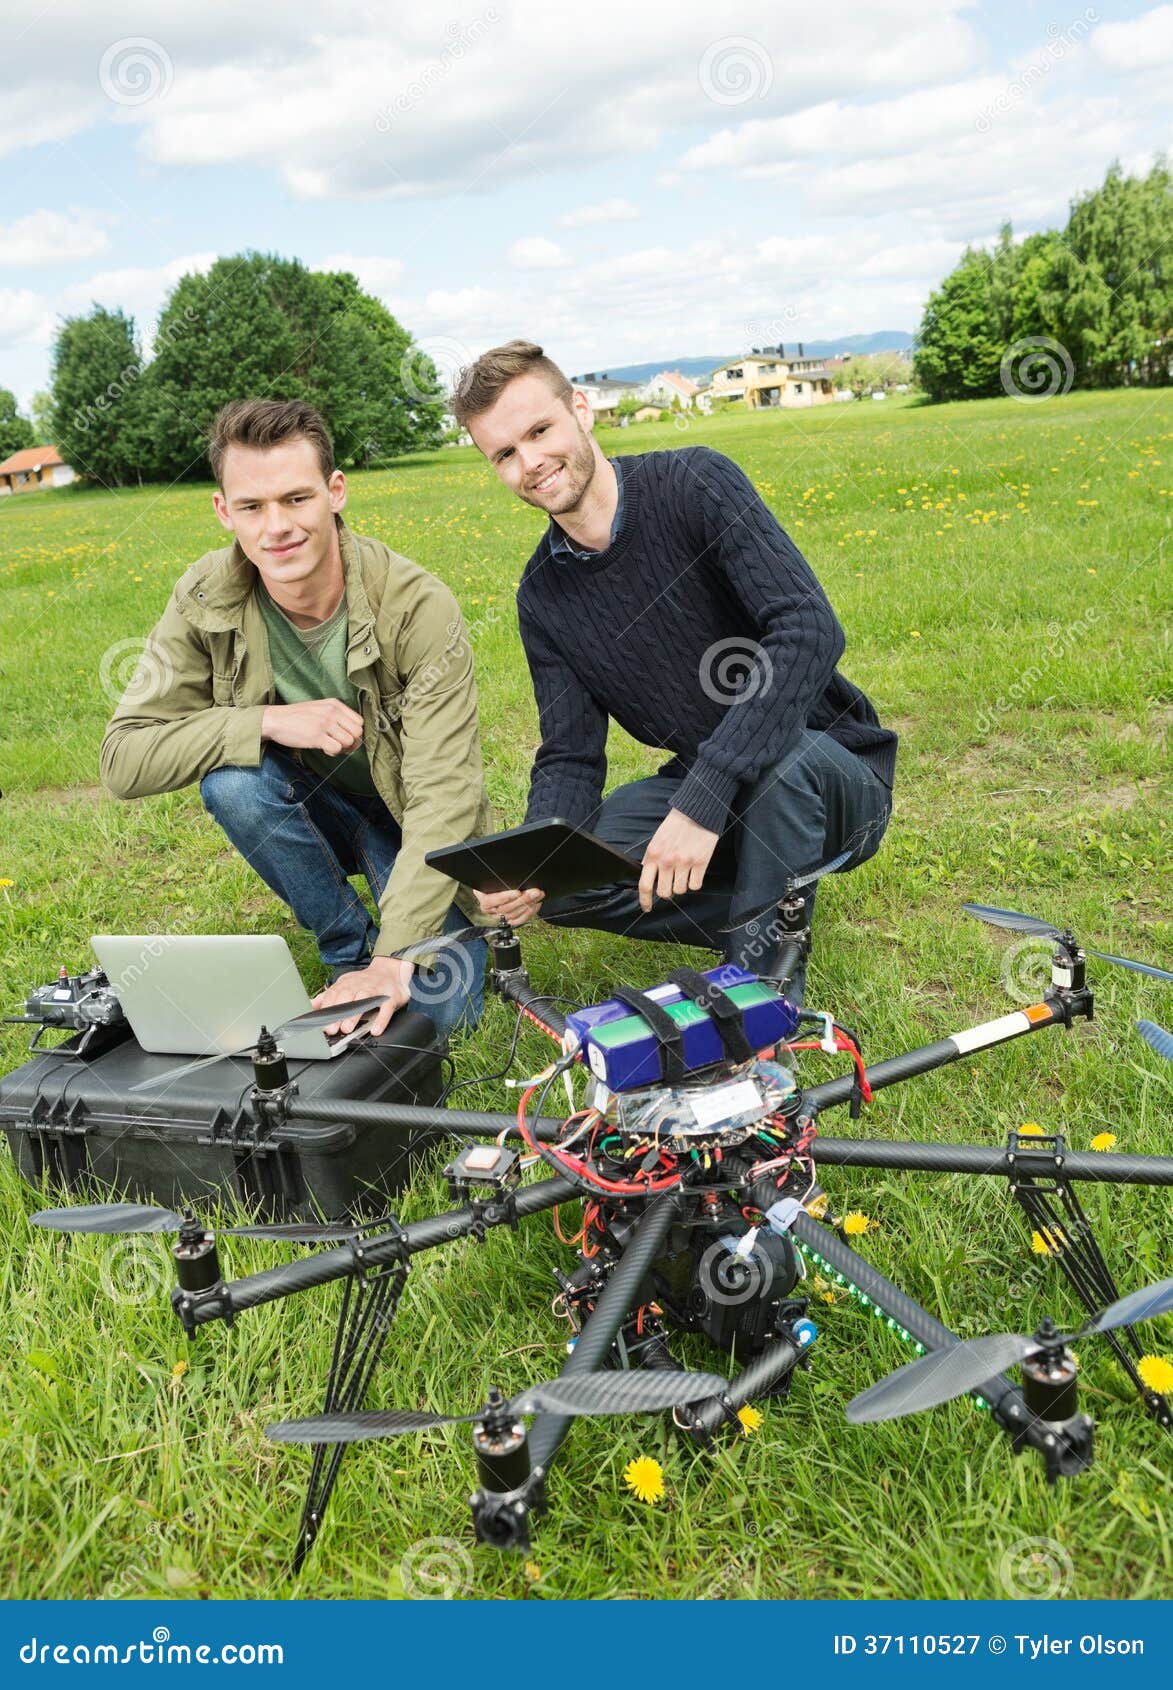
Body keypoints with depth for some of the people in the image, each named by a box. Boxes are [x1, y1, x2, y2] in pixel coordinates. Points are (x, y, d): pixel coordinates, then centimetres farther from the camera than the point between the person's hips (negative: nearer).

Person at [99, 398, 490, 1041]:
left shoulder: (418, 607, -27)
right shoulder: (205, 602, -17)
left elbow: (443, 794, -32)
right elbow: (123, 759, -20)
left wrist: (398, 958, -42)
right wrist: (269, 722, -33)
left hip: (405, 819, -2)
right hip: (314, 806, 3)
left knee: (436, 1005, -24)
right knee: (233, 778, -31)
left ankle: (378, 952, 13)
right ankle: (349, 950, -7)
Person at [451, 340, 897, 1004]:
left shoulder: (695, 482, -16)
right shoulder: (543, 594, 1)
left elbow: (812, 629, -29)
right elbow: (570, 756, -2)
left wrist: (704, 800, -38)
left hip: (835, 775, -4)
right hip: (702, 790, 5)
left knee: (781, 758, -39)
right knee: (553, 878, -17)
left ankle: (764, 980, -18)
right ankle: (773, 917, -3)